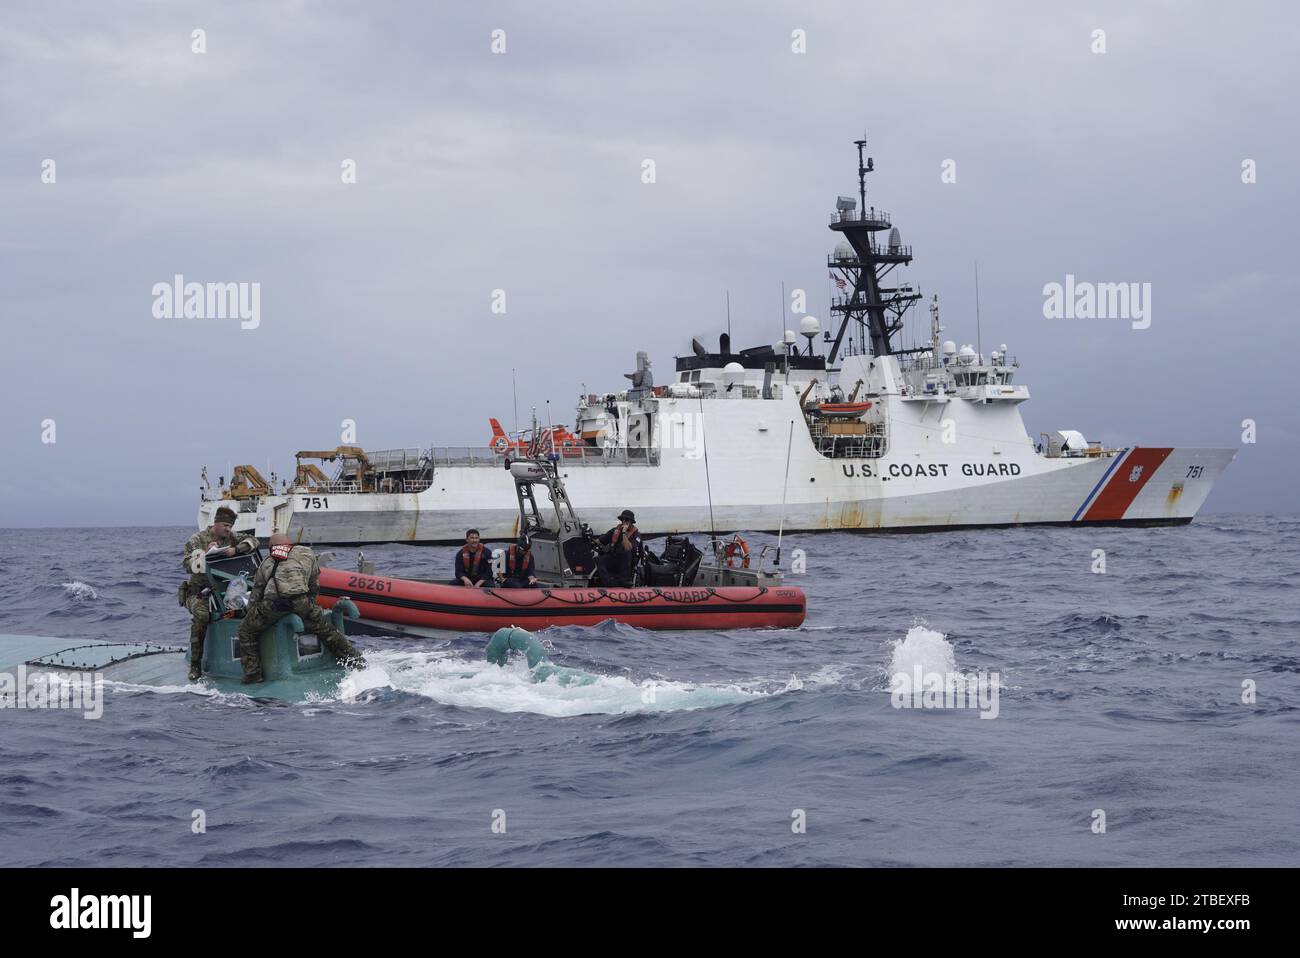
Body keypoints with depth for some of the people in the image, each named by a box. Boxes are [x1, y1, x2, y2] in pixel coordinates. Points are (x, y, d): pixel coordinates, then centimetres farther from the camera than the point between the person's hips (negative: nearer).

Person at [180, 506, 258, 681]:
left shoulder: (230, 537, 10)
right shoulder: (197, 540, -3)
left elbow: (252, 540, 0)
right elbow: (188, 565, -10)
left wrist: (235, 550, -16)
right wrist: (206, 553, -21)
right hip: (199, 591, -5)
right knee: (201, 614, -36)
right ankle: (195, 665, -29)